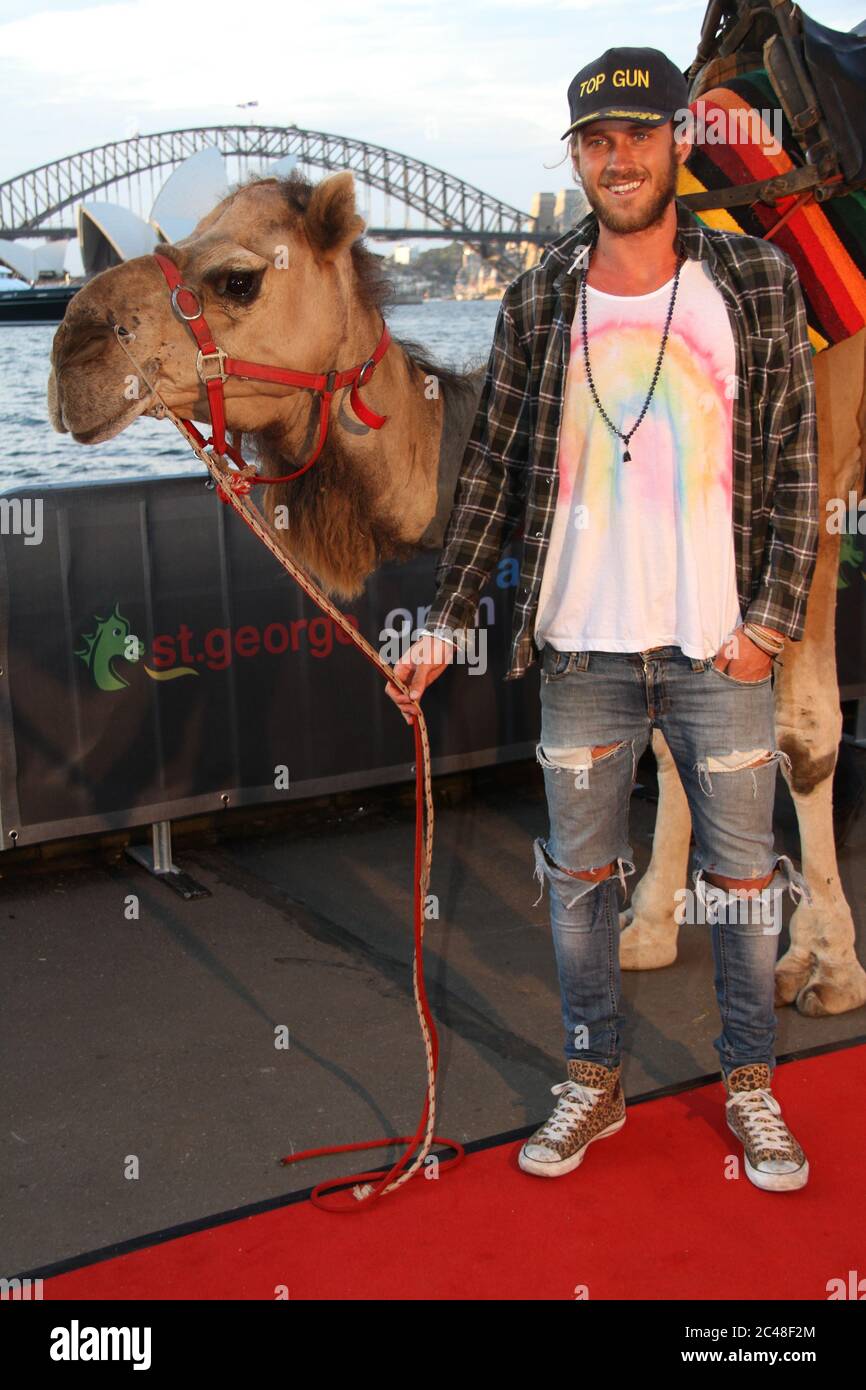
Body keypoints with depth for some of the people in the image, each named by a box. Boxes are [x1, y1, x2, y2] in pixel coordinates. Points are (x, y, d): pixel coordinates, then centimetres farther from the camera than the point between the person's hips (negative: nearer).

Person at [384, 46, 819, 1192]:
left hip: (719, 647, -1)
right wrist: (446, 623, 2)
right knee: (580, 875, 11)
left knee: (743, 877, 8)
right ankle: (594, 1081, 29)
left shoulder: (758, 282, 0)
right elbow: (492, 470, 6)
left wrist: (773, 618, -6)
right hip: (582, 650, 1)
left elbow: (796, 462, 1)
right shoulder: (540, 300, 3)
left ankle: (751, 1087, 27)